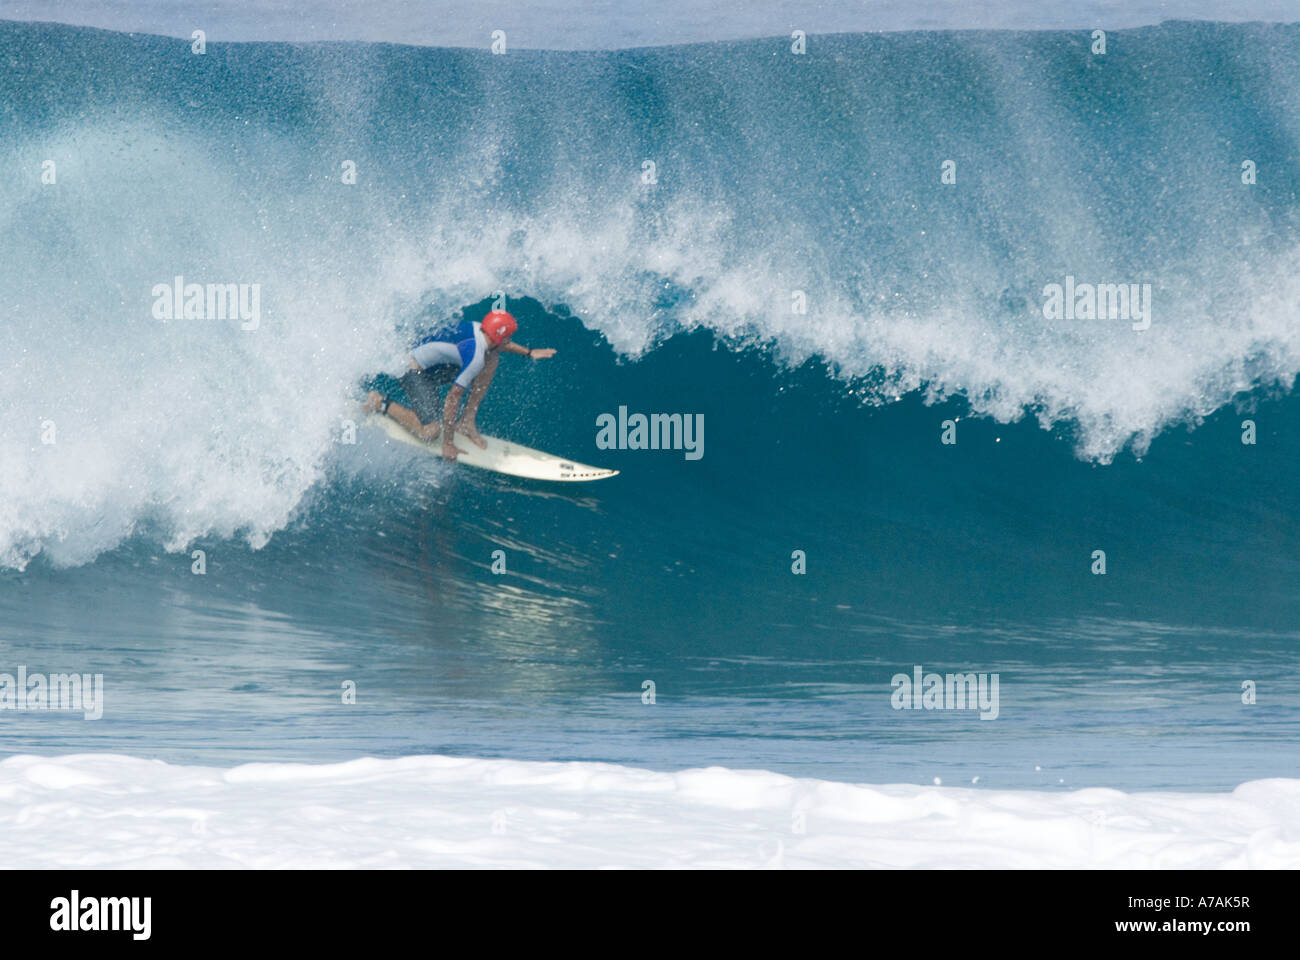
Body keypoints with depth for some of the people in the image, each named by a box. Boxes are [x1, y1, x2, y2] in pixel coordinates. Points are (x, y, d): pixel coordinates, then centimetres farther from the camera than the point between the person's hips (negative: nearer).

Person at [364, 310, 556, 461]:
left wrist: (528, 352, 25)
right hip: (417, 373, -9)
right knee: (430, 432, -21)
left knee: (493, 357, -1)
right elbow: (453, 397, -28)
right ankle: (382, 403, -1)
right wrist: (447, 444, -24)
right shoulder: (475, 356, -29)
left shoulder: (478, 327, -5)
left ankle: (467, 420, 3)